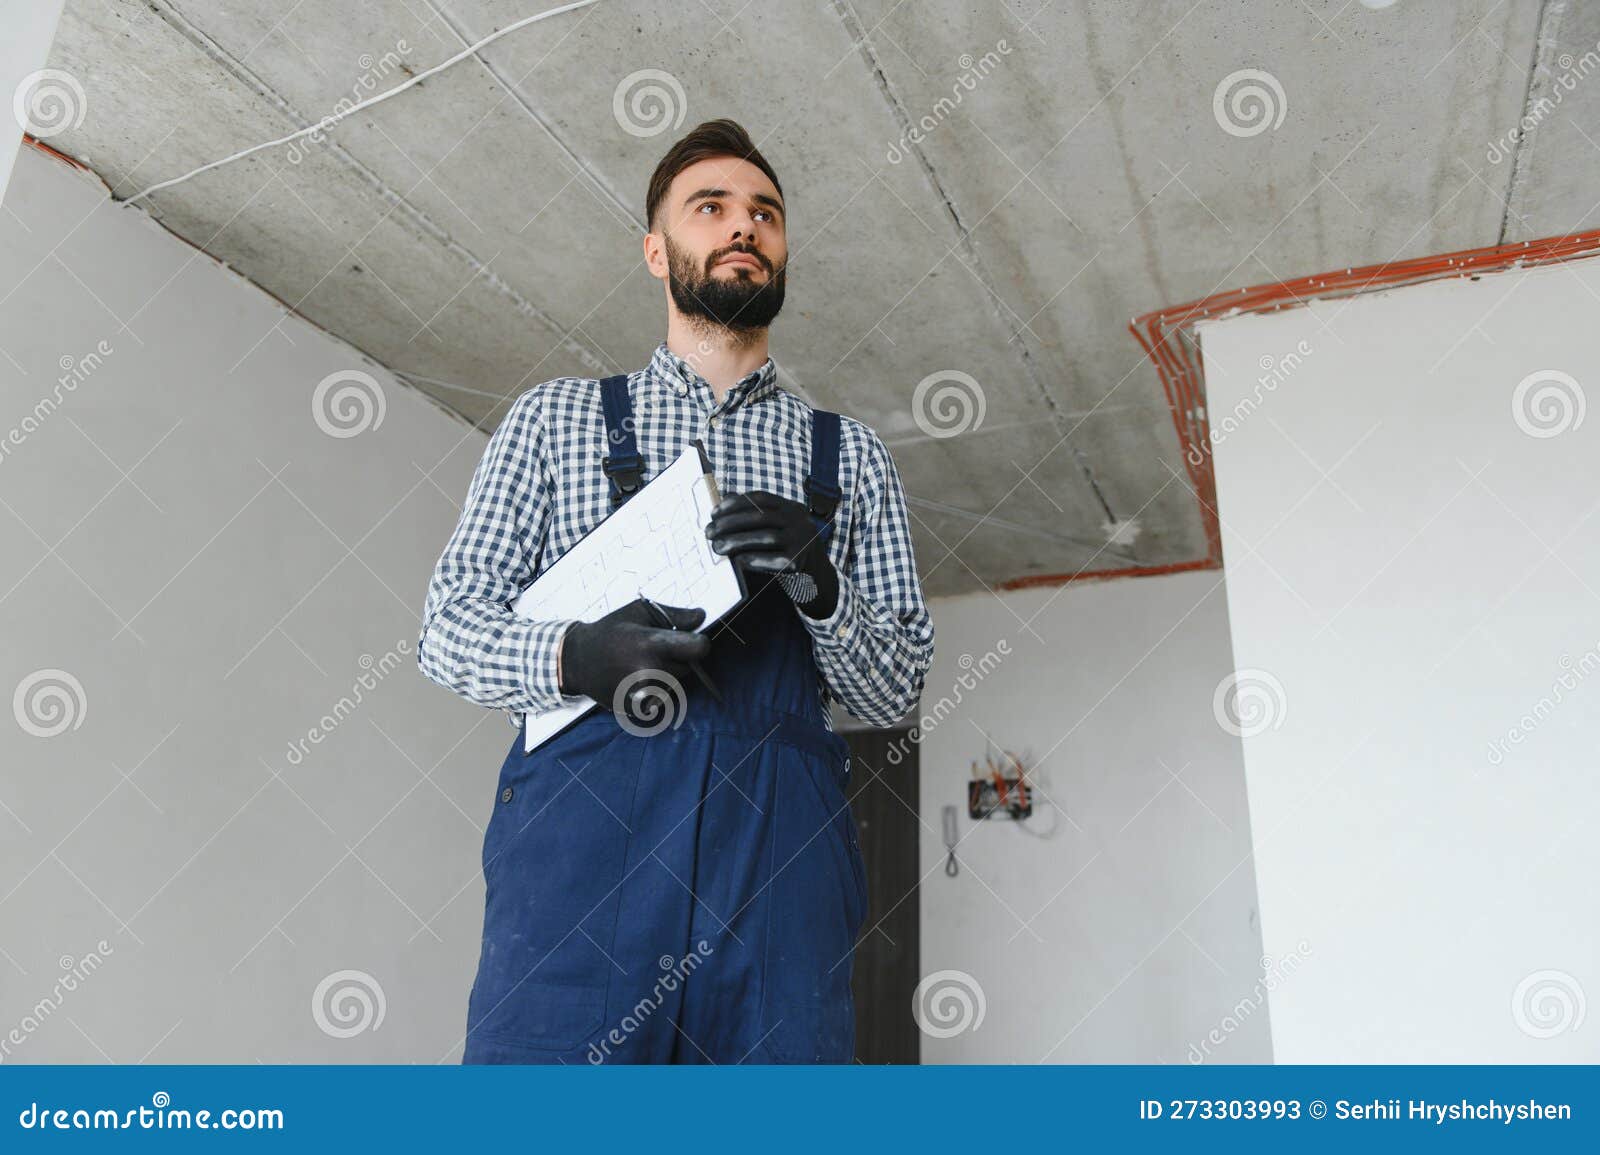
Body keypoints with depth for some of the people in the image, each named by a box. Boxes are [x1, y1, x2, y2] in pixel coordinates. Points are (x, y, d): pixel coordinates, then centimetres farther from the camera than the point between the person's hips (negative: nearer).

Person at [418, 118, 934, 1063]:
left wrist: (822, 590, -10)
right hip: (583, 819, -1)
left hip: (780, 843, 2)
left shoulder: (850, 457, 16)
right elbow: (448, 625, 9)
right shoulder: (557, 418, 14)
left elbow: (898, 692, 12)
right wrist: (573, 657, -13)